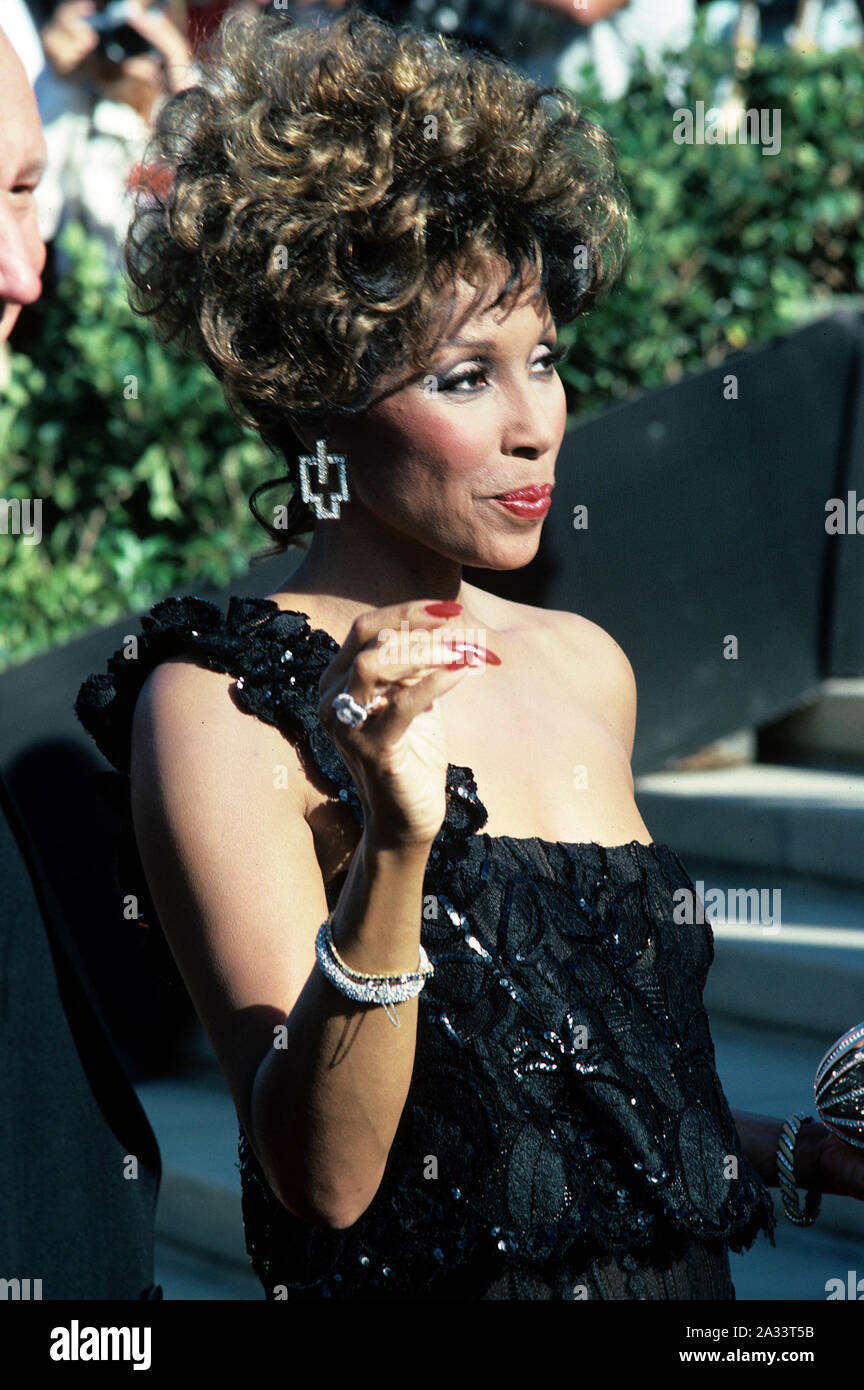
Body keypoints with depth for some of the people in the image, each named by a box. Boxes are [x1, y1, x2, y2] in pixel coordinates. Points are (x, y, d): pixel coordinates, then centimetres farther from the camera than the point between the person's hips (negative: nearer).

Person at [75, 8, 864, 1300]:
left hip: (675, 1270, 6)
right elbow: (325, 1174, -21)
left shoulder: (584, 666, 3)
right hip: (420, 1287, -6)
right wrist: (389, 854, -31)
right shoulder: (223, 706, -14)